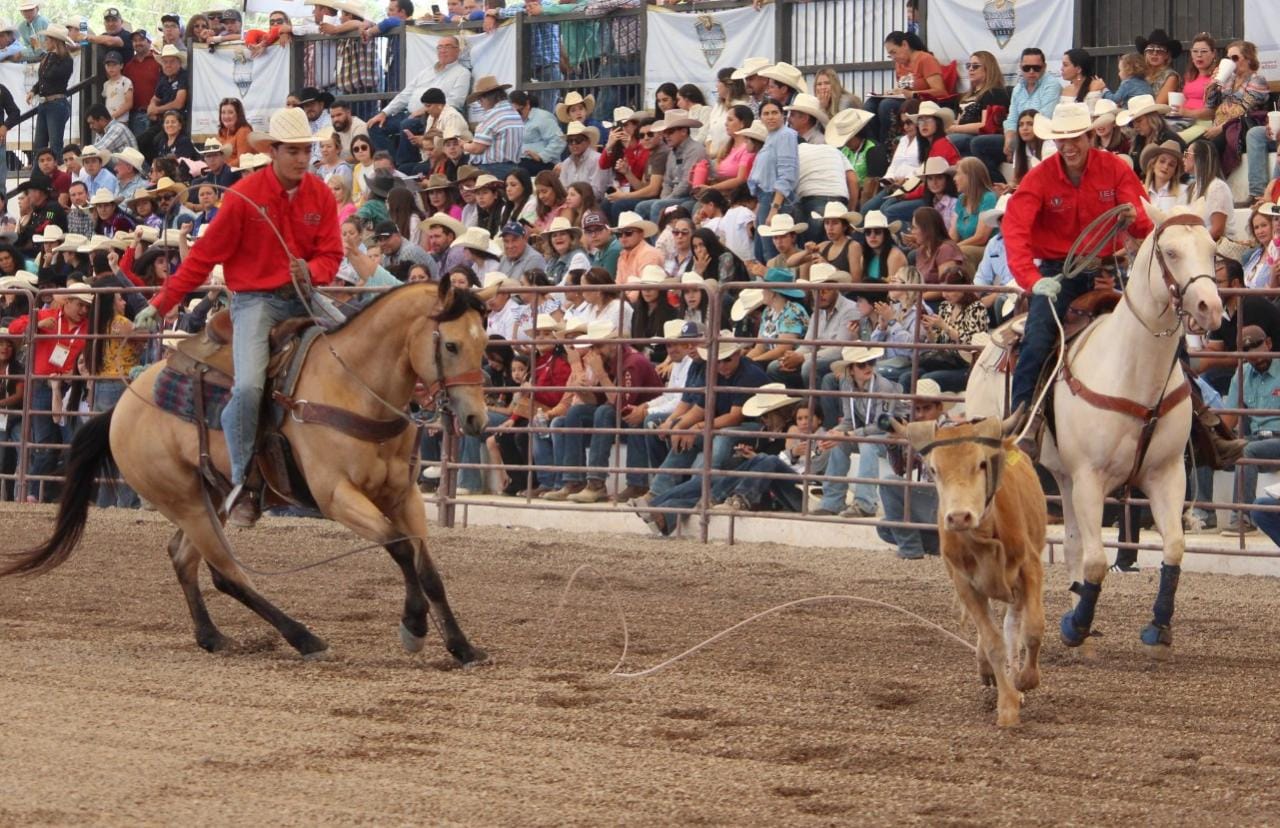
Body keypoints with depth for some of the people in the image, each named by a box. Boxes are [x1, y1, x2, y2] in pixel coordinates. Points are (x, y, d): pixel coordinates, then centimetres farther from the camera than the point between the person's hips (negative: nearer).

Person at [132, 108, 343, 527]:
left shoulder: (321, 195, 2)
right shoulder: (246, 194, -10)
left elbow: (331, 255, 4)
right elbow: (205, 254, -4)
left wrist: (311, 273, -21)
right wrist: (161, 304, -3)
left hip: (303, 299, 5)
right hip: (256, 299, -5)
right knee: (249, 385, -24)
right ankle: (240, 480, -10)